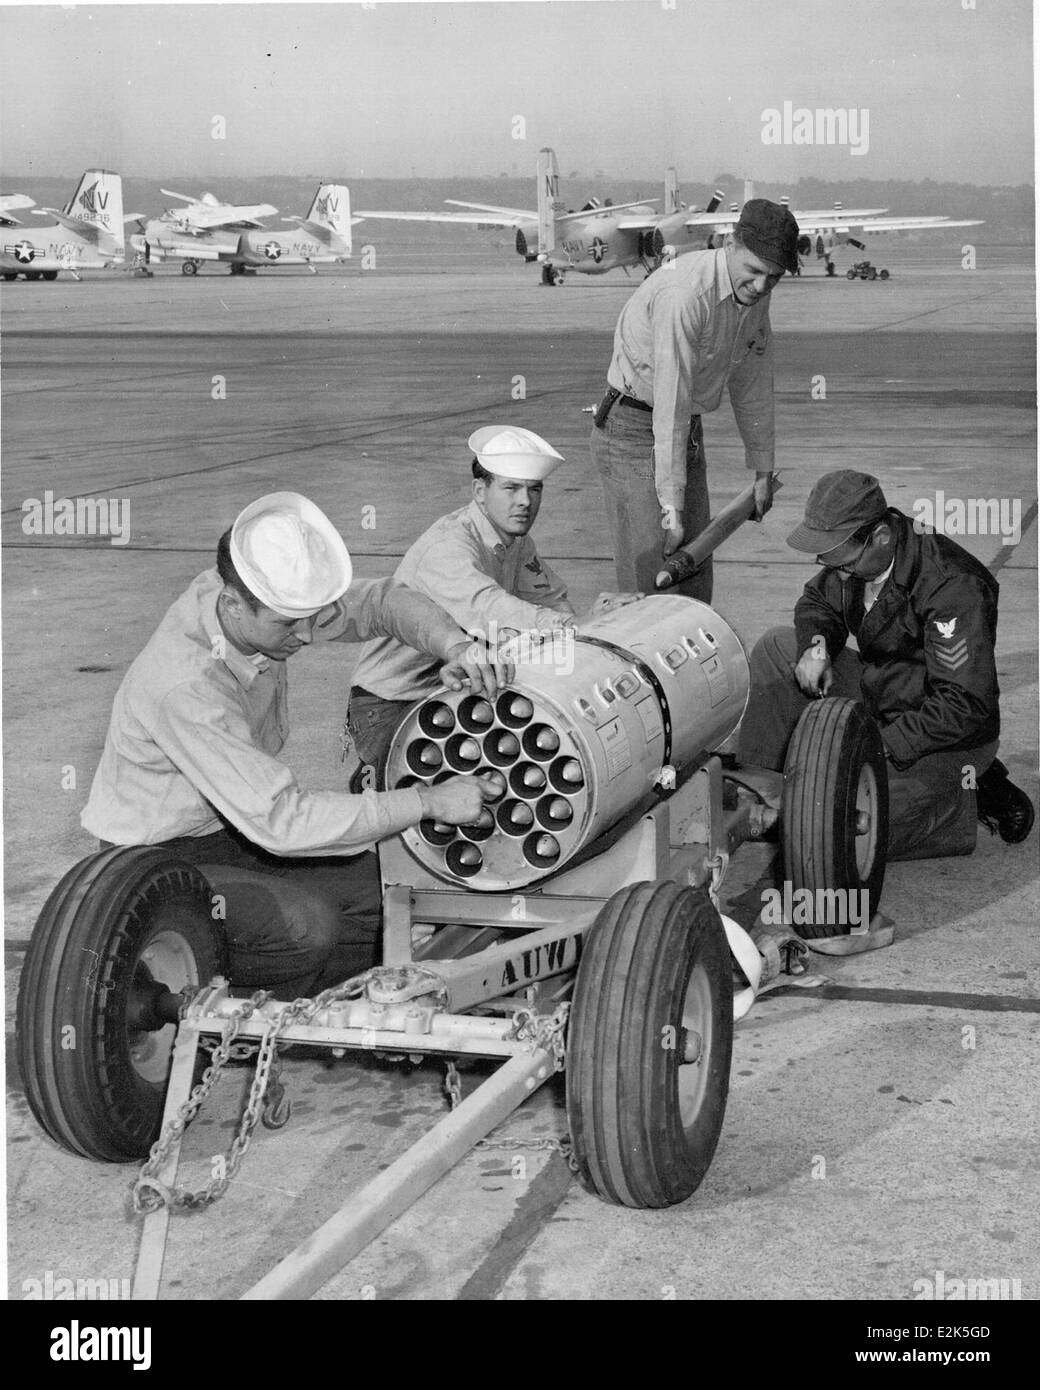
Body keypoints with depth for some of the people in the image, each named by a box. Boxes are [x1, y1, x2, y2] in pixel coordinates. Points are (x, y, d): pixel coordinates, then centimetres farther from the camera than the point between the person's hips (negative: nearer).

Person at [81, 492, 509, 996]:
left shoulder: (263, 603, -12)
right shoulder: (186, 689, -34)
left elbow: (377, 601, 1)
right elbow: (281, 820, -35)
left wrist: (454, 645, -20)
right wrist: (428, 803, -31)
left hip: (235, 831, 8)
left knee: (385, 888, -7)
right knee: (306, 924, -29)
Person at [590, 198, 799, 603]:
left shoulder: (753, 294, 0)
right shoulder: (685, 295, -28)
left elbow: (753, 383, 13)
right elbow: (670, 404, -29)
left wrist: (763, 470, 18)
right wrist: (671, 506, -28)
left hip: (687, 432, 9)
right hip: (634, 430, -8)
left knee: (695, 574, 9)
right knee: (652, 583, -14)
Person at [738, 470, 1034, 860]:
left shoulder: (953, 589, -30)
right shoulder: (858, 557, -6)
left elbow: (965, 704, -30)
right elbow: (817, 601, 15)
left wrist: (884, 747, -30)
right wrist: (816, 645, -9)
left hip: (942, 736, -8)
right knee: (777, 649, 2)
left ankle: (973, 797, -3)